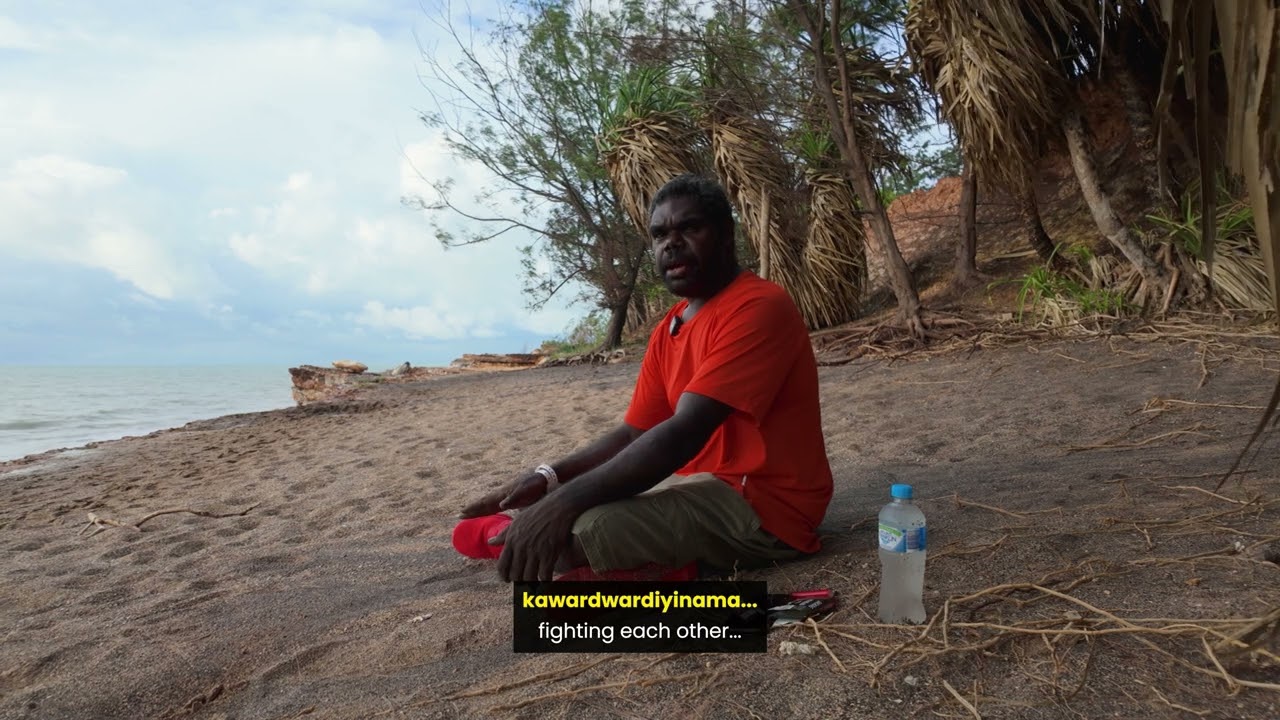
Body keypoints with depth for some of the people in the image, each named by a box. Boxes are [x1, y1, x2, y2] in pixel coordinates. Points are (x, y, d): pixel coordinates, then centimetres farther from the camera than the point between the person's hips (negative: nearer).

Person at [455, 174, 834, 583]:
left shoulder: (759, 307, -19)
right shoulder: (667, 331, 10)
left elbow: (684, 433, -28)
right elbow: (634, 432, 10)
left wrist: (567, 500, -33)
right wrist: (549, 478, -6)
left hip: (765, 508, -9)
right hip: (709, 487, 10)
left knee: (576, 530, -28)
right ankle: (661, 564, -4)